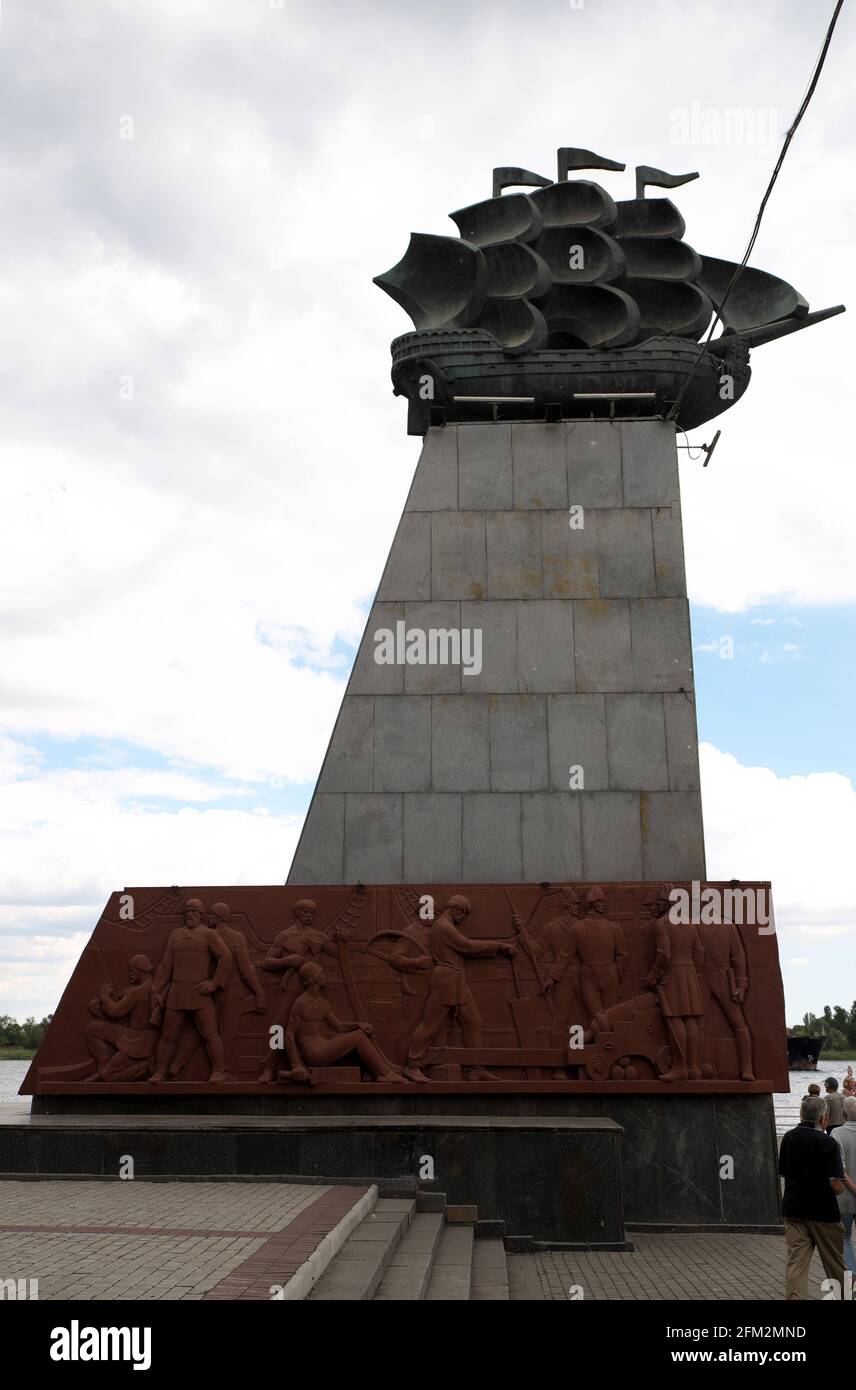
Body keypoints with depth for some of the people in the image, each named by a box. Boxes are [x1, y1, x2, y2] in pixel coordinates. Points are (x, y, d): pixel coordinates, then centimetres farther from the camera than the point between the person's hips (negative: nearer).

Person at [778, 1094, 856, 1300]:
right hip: (822, 1211, -4)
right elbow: (837, 1185, -20)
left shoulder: (788, 1138, 2)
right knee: (835, 1263, 15)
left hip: (793, 1208, 4)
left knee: (796, 1263, 2)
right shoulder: (827, 1143, -16)